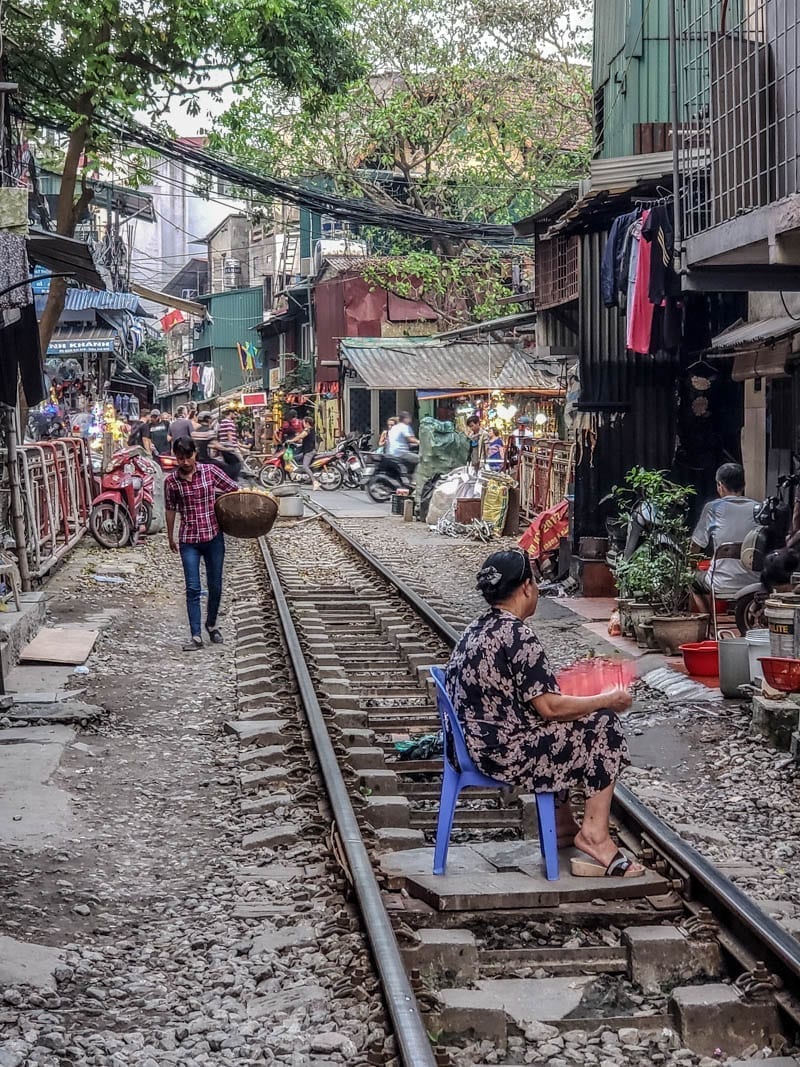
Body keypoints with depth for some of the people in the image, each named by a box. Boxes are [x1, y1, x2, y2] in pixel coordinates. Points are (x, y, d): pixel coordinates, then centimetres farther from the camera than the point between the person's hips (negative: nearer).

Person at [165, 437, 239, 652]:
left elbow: (235, 490, 2)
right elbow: (171, 510, 8)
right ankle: (196, 636, -3)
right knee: (193, 589, -5)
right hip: (189, 541, -1)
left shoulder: (210, 471, -5)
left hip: (213, 537, 1)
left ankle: (211, 624, 34)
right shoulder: (172, 481, -3)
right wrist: (171, 538, 16)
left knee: (215, 587, 11)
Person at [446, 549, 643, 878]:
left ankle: (562, 826, 31)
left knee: (565, 731, 29)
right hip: (503, 751, -10)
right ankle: (594, 836, 3)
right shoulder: (518, 637, -20)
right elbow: (549, 707, -20)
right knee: (603, 728, -1)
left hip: (473, 744, 10)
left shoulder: (477, 629, 9)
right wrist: (607, 700, -6)